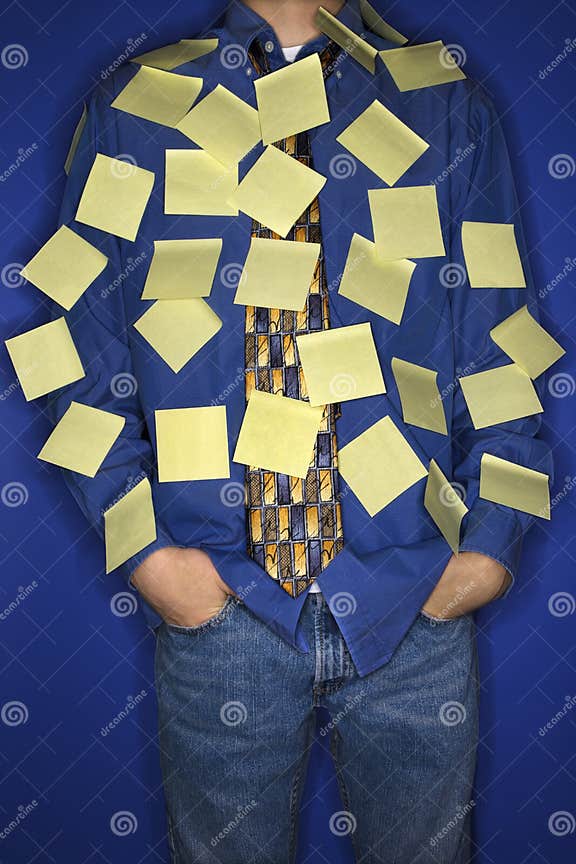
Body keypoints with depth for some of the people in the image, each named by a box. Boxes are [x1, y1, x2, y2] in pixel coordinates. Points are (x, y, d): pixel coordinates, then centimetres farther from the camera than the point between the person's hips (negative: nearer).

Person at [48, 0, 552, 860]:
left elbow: (500, 350, 4)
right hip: (217, 598, 0)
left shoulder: (449, 112, 4)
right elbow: (86, 356, 2)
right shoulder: (133, 112, 3)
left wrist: (492, 540, -6)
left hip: (417, 598, 1)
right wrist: (142, 549, -8)